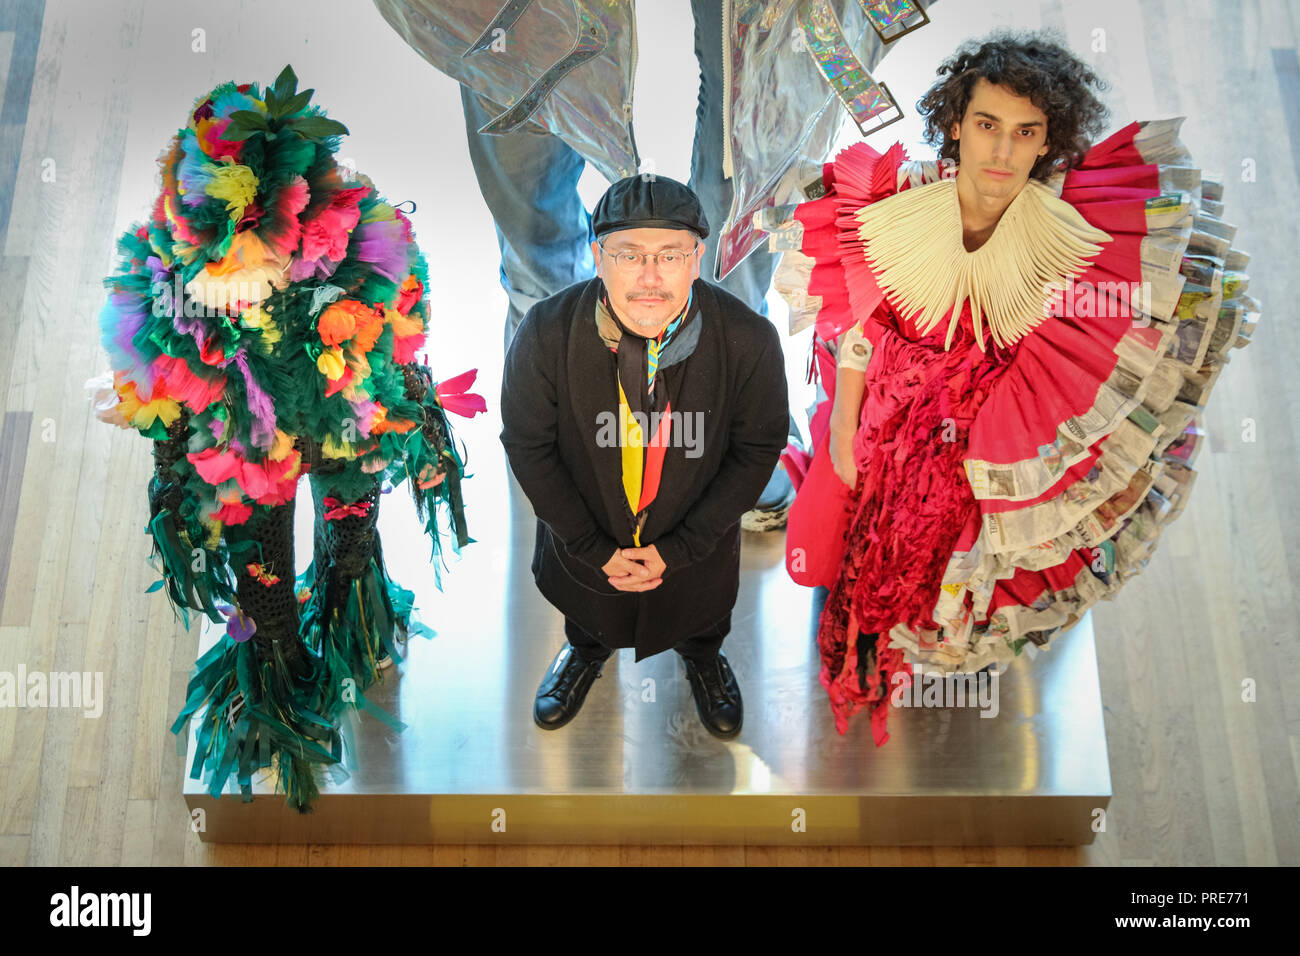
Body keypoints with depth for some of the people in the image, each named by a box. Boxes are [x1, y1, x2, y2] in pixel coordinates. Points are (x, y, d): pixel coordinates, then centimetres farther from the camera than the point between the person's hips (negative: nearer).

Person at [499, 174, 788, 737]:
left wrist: (680, 548, -17)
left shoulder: (749, 340, -30)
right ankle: (586, 651, 71)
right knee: (587, 614, 33)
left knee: (701, 622, 33)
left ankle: (701, 657, 71)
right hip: (586, 540, 0)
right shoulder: (545, 335, -30)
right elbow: (527, 446, -16)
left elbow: (758, 449, -16)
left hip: (695, 544, 0)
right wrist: (595, 548, -16)